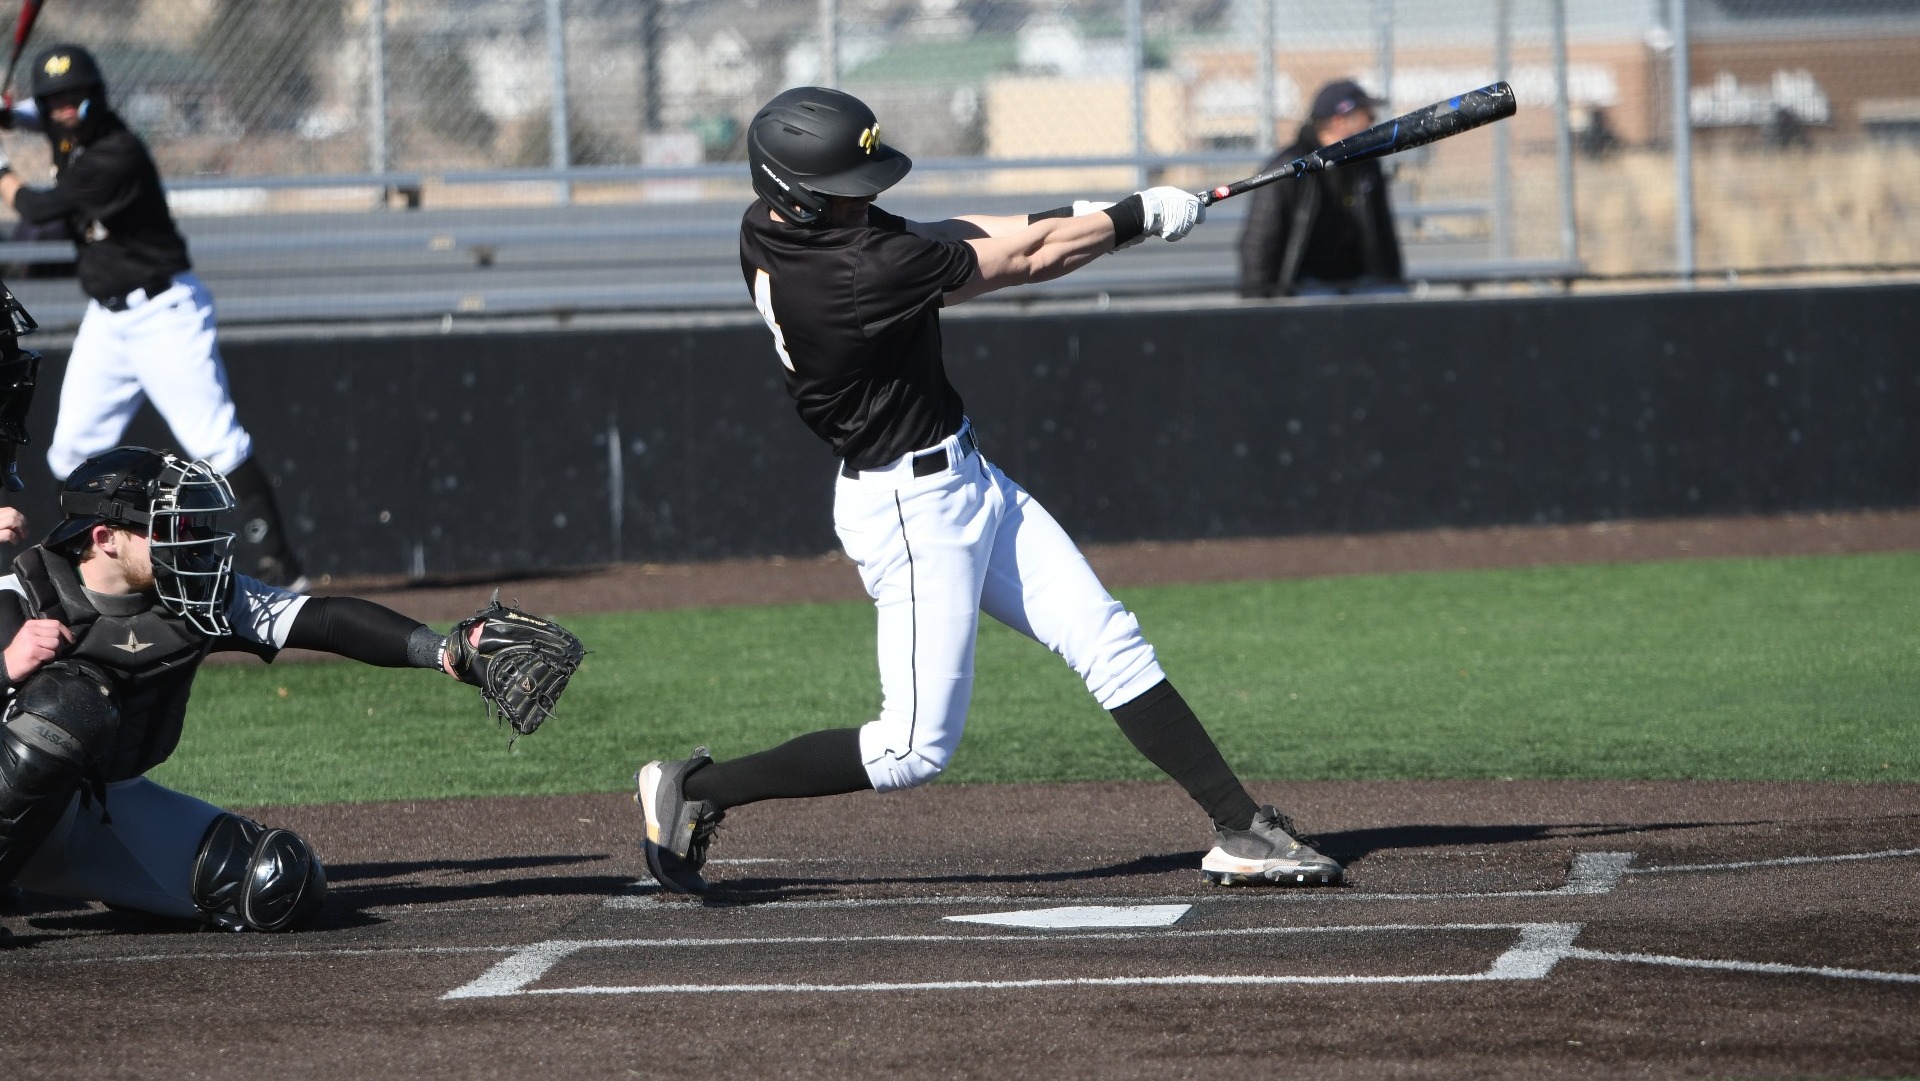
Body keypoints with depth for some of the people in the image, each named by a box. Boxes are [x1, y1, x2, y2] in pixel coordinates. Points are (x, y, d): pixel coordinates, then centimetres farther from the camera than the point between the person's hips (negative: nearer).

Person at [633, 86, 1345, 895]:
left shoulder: (770, 228, -3)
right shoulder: (861, 275, -29)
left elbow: (919, 241, 10)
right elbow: (1030, 259, -18)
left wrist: (1070, 218, 1)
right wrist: (1138, 217, -4)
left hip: (961, 477, 10)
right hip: (910, 508, -10)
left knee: (1109, 643, 8)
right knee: (916, 748, -3)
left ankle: (1241, 830, 10)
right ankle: (693, 790, 6)